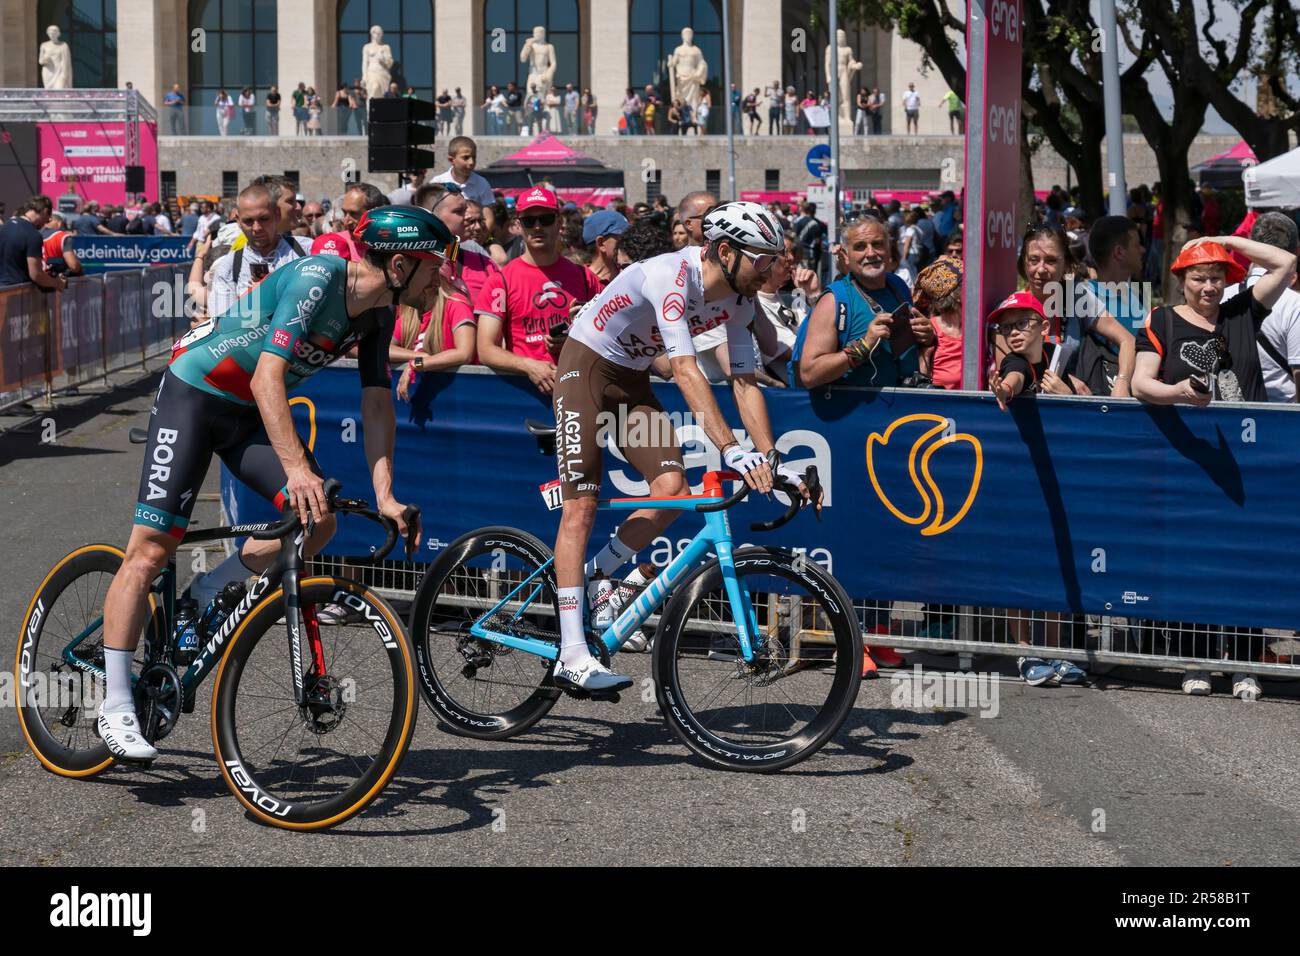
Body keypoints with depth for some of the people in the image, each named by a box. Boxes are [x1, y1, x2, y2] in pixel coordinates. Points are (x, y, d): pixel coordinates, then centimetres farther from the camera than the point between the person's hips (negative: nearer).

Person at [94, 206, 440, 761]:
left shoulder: (379, 314, -2)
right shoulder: (316, 279, -27)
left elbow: (377, 403, -1)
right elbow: (268, 377, -34)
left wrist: (385, 497, -11)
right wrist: (296, 467, -43)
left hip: (250, 412, 8)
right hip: (193, 395, -8)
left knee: (317, 521, -12)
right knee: (151, 548, -11)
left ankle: (209, 591, 10)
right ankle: (116, 707, -7)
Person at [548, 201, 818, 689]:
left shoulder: (738, 301, -6)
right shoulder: (670, 276, -31)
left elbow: (745, 383, -3)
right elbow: (686, 370, -39)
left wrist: (771, 459, -13)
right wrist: (730, 449, -45)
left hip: (632, 381, 7)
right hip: (587, 365, -7)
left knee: (672, 489, -13)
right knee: (581, 504, -12)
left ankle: (597, 577, 12)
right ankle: (572, 656, -16)